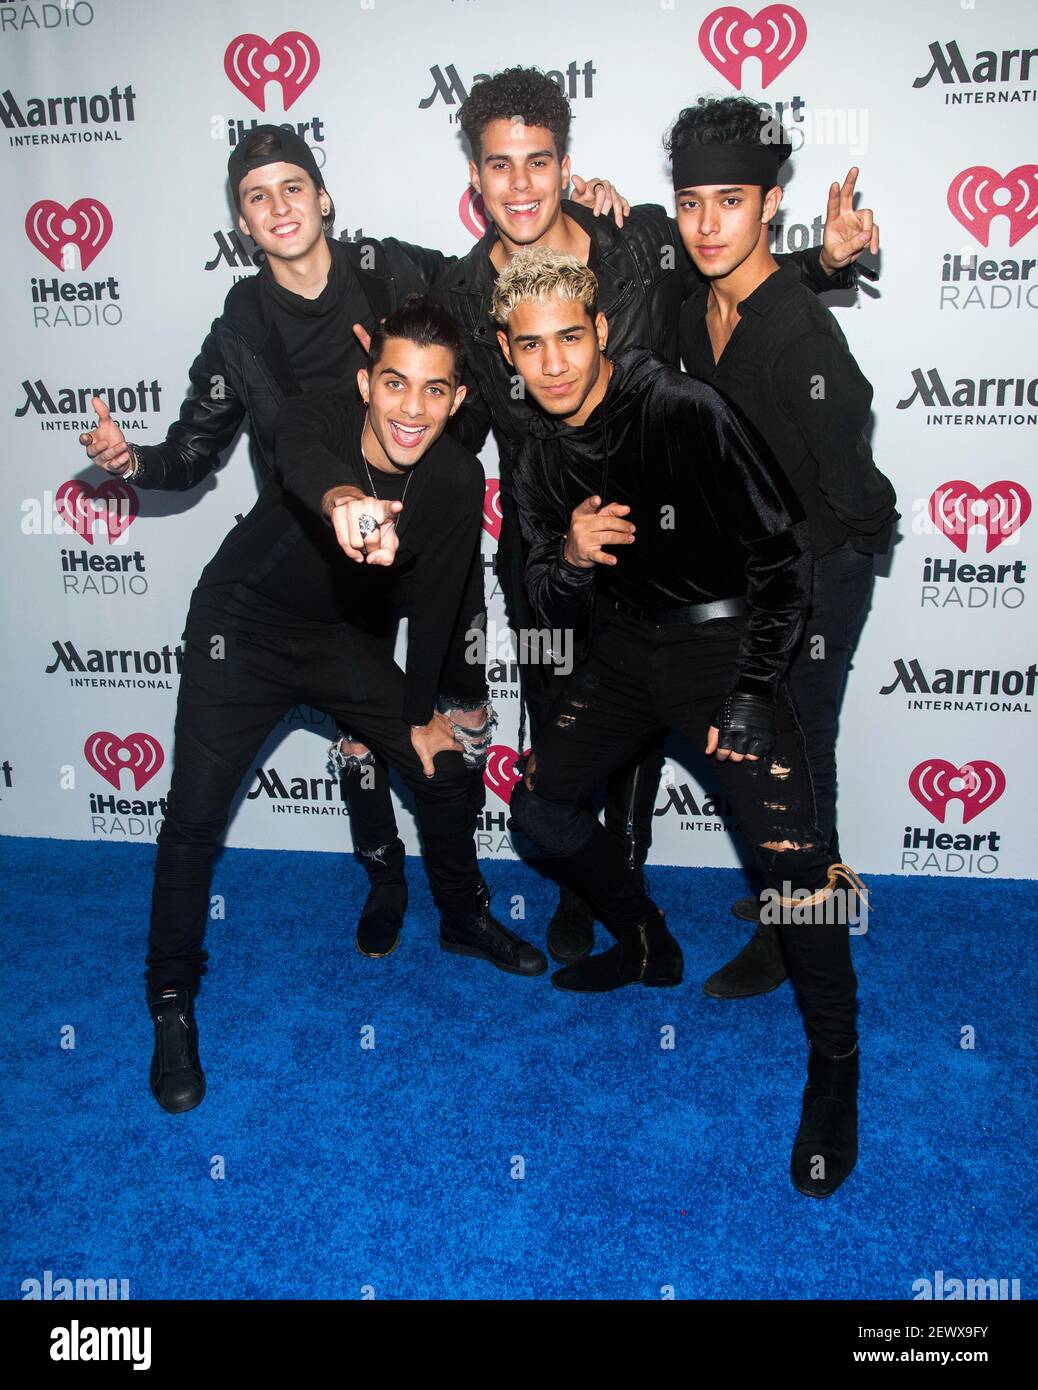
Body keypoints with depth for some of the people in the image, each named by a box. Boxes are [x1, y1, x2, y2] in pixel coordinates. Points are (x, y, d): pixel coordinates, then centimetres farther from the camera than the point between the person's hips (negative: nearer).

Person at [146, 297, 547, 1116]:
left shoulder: (456, 479, -17)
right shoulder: (318, 416, -27)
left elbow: (438, 600, -7)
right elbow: (301, 461, -52)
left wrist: (421, 714, 1)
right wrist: (340, 503, -77)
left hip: (339, 639, 4)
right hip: (242, 629, -3)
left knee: (444, 768, 4)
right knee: (195, 815, -10)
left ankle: (463, 921, 31)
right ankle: (173, 1002, 10)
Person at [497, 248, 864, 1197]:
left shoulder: (685, 412, -17)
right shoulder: (544, 460, 3)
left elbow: (784, 548, -14)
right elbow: (554, 613, 5)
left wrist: (750, 691, -15)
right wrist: (570, 559, -19)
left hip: (724, 636, -7)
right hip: (626, 645, 7)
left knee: (793, 856, -19)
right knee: (541, 807, 8)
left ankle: (835, 1068, 2)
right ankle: (649, 948, 32)